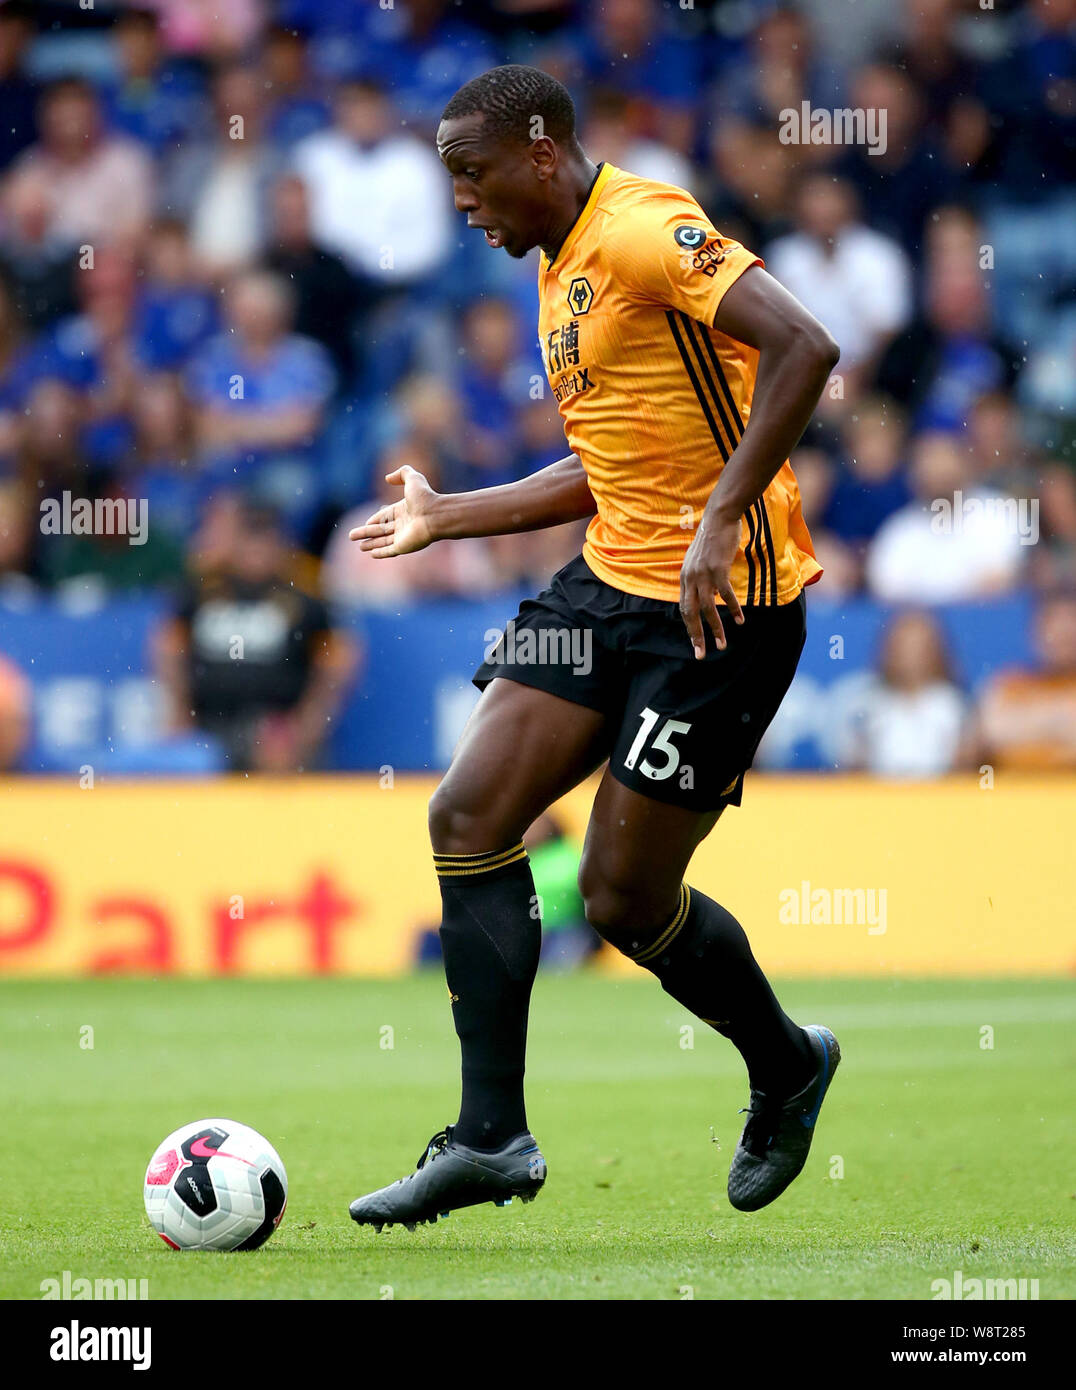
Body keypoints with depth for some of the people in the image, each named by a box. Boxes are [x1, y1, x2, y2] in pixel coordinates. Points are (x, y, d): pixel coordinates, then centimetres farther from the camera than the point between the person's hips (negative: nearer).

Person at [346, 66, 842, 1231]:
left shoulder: (644, 230, -15)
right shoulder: (558, 270, 15)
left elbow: (804, 347, -27)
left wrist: (723, 518, -30)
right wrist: (447, 517, 24)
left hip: (723, 606, -9)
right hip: (611, 583, 9)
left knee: (624, 898, -3)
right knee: (467, 814, -3)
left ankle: (786, 1068, 25)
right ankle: (491, 1136, 1)